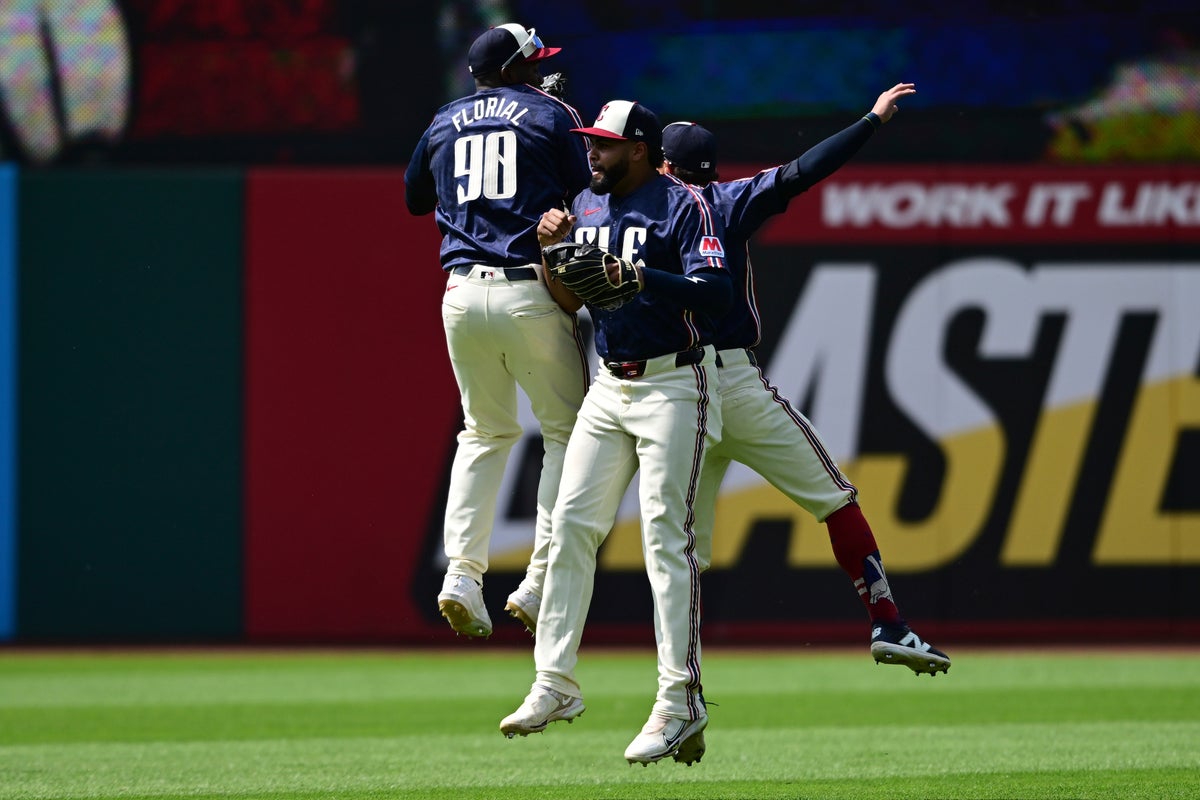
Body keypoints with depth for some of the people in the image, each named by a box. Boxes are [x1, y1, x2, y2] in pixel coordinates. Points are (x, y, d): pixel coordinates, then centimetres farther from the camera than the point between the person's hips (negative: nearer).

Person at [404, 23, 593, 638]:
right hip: (530, 293, -4)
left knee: (486, 432, 18)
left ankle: (462, 570, 2)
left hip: (462, 295, 5)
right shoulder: (550, 115, 2)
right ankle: (542, 578, -7)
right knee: (567, 431, 5)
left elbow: (415, 199, 29)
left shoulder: (444, 124, 15)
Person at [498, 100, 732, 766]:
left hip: (672, 387, -7)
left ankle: (680, 704, -11)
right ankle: (555, 685, 7)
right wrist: (552, 250, -2)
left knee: (666, 536, -11)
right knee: (572, 524, 1)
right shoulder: (586, 207, 13)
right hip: (608, 387, 7)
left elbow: (715, 293, -20)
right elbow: (568, 301, 17)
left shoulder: (684, 206, -10)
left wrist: (638, 276, -30)